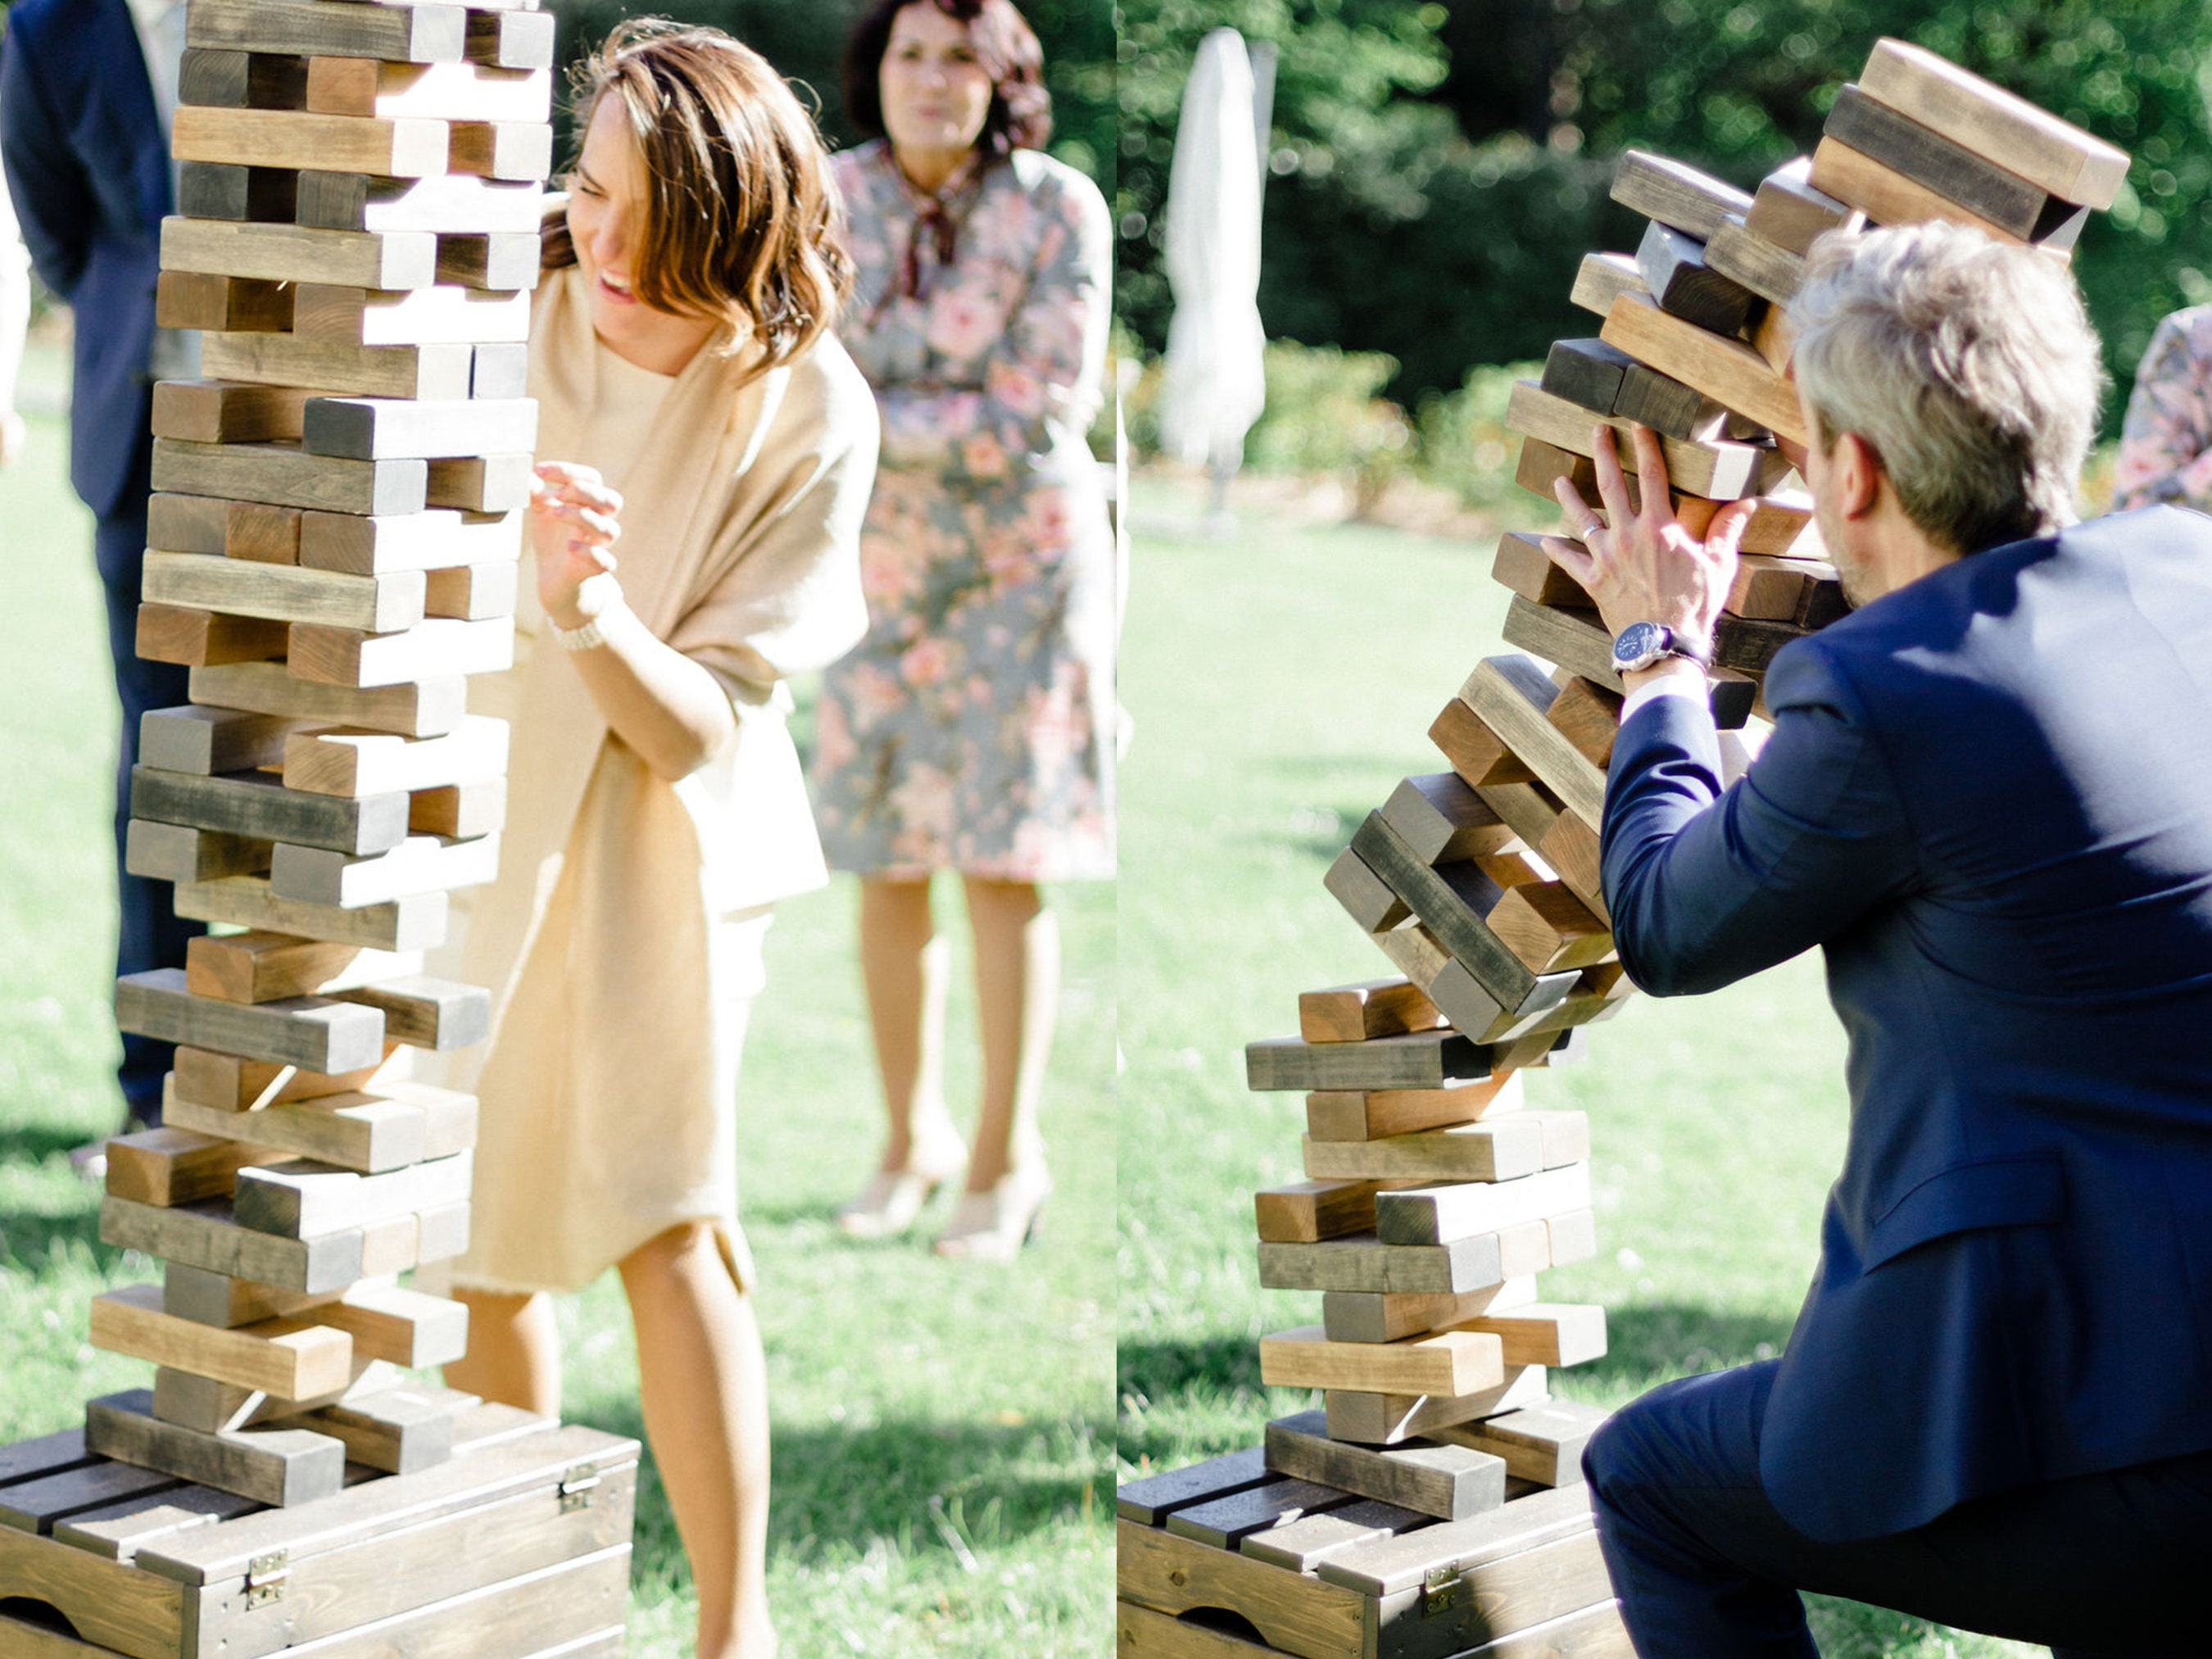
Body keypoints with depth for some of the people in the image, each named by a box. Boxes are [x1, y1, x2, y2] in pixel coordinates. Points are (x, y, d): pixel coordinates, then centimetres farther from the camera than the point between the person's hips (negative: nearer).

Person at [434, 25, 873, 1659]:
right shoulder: (510, 324, -11)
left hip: (654, 843, -3)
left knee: (666, 1215, -16)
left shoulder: (810, 412, -16)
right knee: (477, 1241, 8)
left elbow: (697, 727, -18)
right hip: (465, 815, 3)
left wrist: (592, 606, -36)